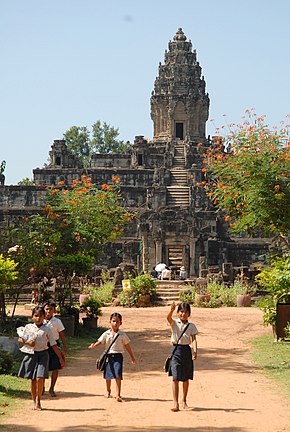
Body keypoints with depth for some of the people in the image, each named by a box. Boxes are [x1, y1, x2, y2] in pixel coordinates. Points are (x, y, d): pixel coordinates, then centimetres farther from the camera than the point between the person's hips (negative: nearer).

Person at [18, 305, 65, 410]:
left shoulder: (47, 329, 0)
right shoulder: (28, 327, 4)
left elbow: (54, 345, 3)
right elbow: (20, 339, 12)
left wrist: (61, 358, 2)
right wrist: (27, 341, -9)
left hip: (42, 354, -1)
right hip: (31, 354, 2)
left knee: (40, 378, -12)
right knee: (33, 379, 6)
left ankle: (38, 400, 6)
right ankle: (34, 402, 19)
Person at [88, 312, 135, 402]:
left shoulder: (122, 335, 1)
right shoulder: (106, 334, 3)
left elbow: (127, 346, 8)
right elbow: (99, 342, -4)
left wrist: (132, 357, 14)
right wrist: (93, 345, -26)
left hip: (118, 356, -2)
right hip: (108, 356, 2)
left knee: (118, 376, -13)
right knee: (108, 376, 13)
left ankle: (118, 395, -12)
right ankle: (108, 391, 38)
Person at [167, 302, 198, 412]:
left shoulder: (191, 326, 5)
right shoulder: (174, 323, 1)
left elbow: (193, 339, -3)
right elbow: (168, 318, -21)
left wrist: (195, 351, -18)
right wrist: (171, 310, -42)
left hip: (186, 351, 2)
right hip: (176, 350, -2)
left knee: (186, 378, 12)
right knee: (175, 378, -10)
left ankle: (184, 401, 29)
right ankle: (175, 403, -12)